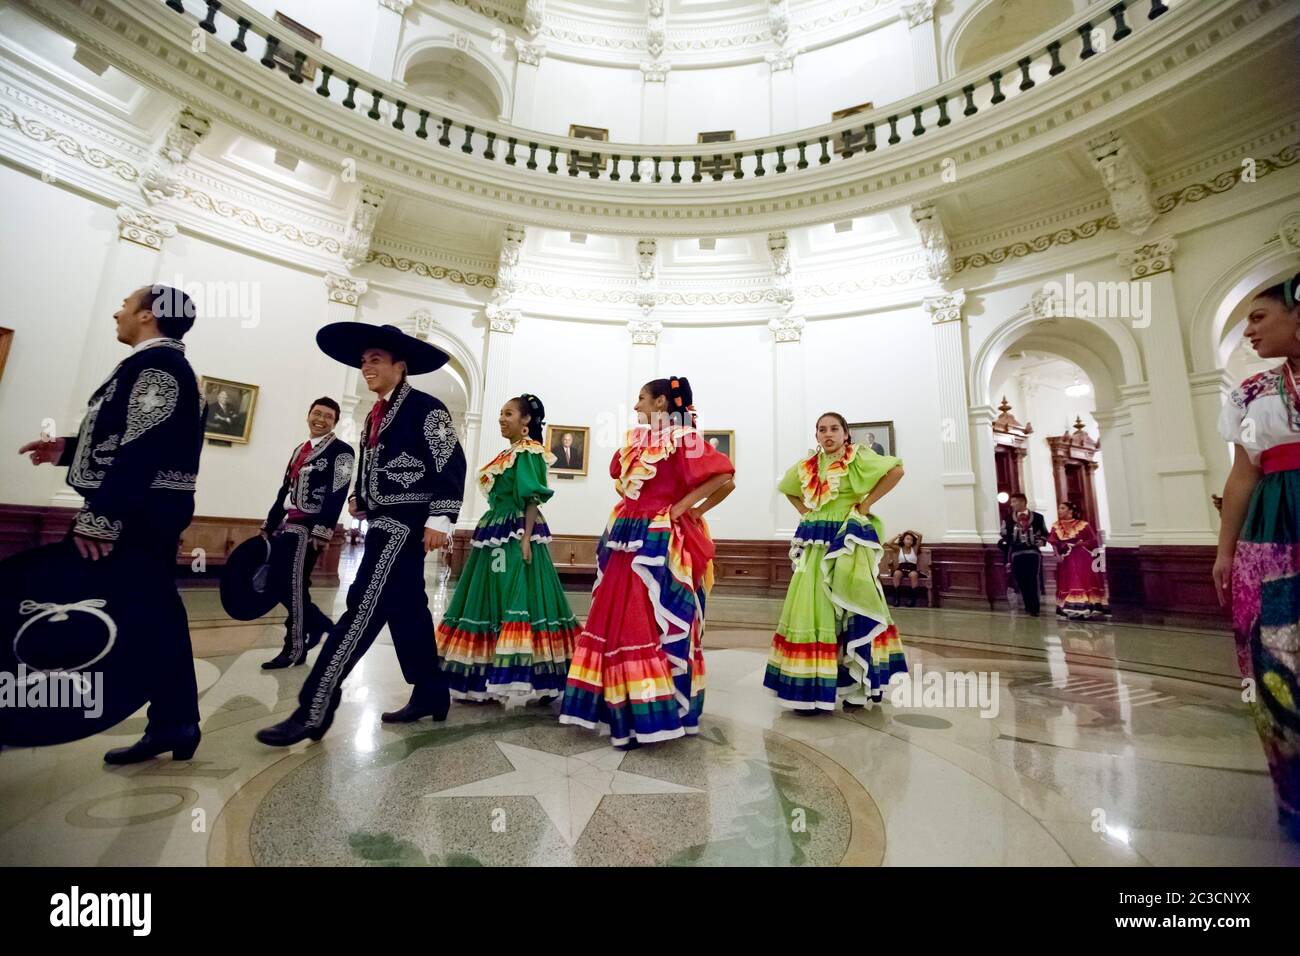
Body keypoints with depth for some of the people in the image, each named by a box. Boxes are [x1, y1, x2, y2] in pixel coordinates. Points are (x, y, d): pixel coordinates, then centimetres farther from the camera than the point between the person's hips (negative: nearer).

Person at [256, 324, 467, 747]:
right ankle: (430, 695, 24)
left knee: (362, 610, -10)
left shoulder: (426, 408, -8)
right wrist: (359, 499, 11)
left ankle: (313, 711, -2)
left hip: (405, 525, -9)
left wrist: (440, 519, -21)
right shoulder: (376, 415, 18)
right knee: (407, 612, 12)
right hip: (384, 524, 9)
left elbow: (451, 465, -16)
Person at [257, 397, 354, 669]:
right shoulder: (300, 450, 19)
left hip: (310, 528, -8)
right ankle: (320, 624, 23)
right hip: (287, 525, 8)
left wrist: (322, 532, -23)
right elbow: (285, 490, 20)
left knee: (293, 585, -5)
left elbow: (337, 496, -16)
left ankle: (295, 649, 10)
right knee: (276, 581, 8)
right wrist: (269, 525, 17)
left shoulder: (342, 451, -7)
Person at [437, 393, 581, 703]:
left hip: (516, 534, -10)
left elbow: (532, 498, -15)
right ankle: (486, 678, 20)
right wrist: (489, 531, 20)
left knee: (516, 599, -12)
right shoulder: (507, 454, 19)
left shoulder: (529, 453, -7)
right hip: (496, 533, 10)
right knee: (491, 599, 10)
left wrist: (527, 537, -22)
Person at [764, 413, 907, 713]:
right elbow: (785, 488, 27)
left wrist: (866, 503, -12)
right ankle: (811, 689, 10)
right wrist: (803, 510, 11)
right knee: (811, 606, 1)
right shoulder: (807, 465, 12)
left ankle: (856, 686, 8)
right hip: (815, 541, 4)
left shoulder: (858, 458, -1)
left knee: (849, 606, -5)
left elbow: (896, 470, -13)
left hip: (849, 539, -4)